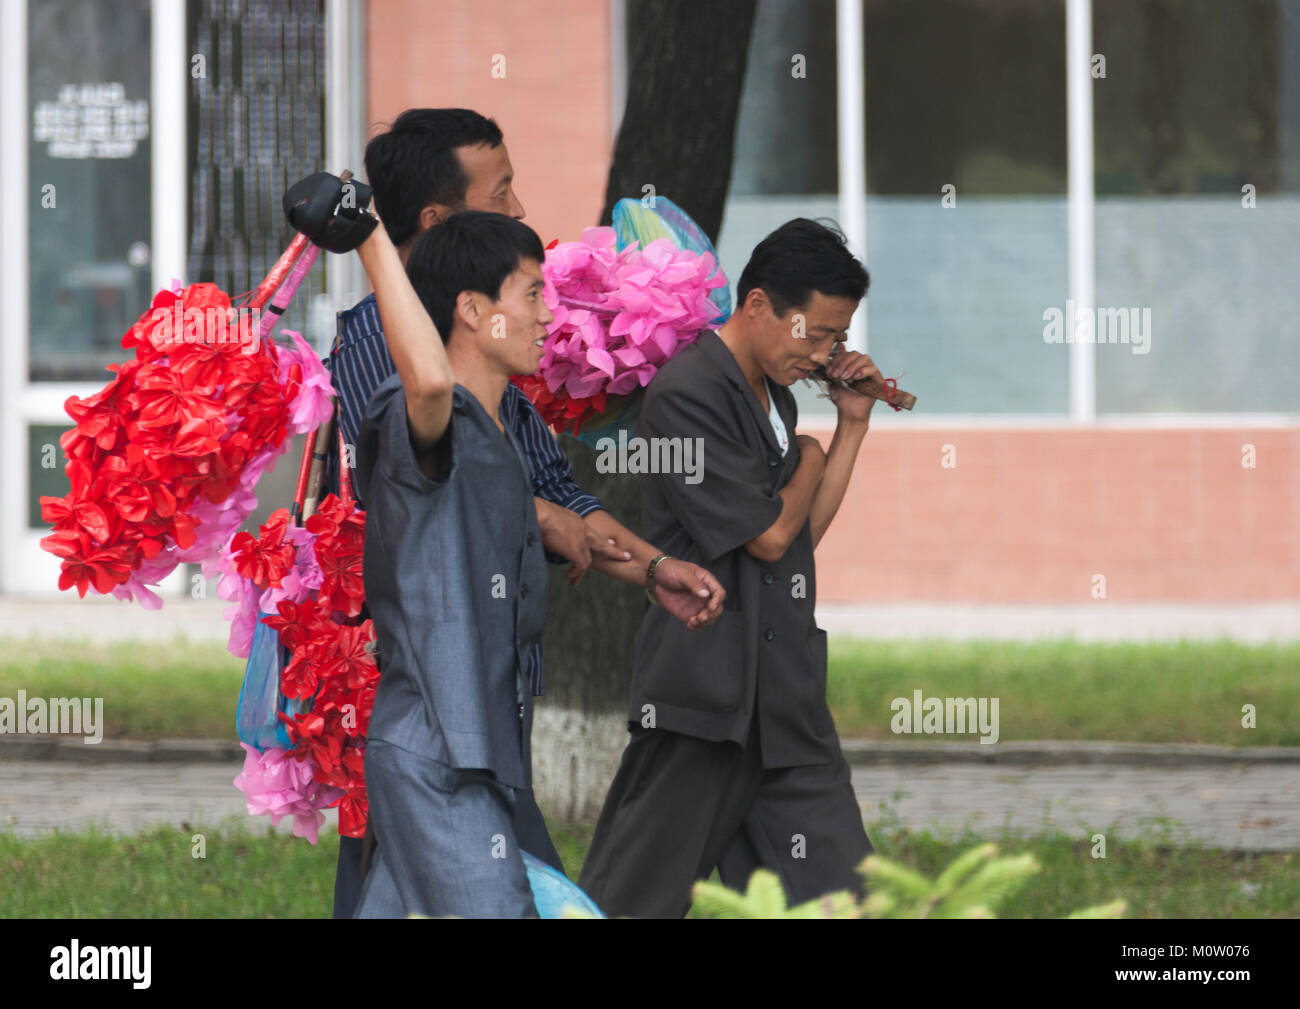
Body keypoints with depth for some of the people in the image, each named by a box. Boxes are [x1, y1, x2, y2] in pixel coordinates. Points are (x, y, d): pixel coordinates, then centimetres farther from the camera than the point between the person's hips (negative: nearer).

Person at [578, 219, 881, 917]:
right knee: (632, 898, -4)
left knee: (835, 893, 4)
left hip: (785, 696, 9)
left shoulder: (776, 397, 16)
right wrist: (811, 460, 5)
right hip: (706, 697, -9)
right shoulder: (687, 393, -14)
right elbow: (767, 536, -15)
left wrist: (852, 424, 11)